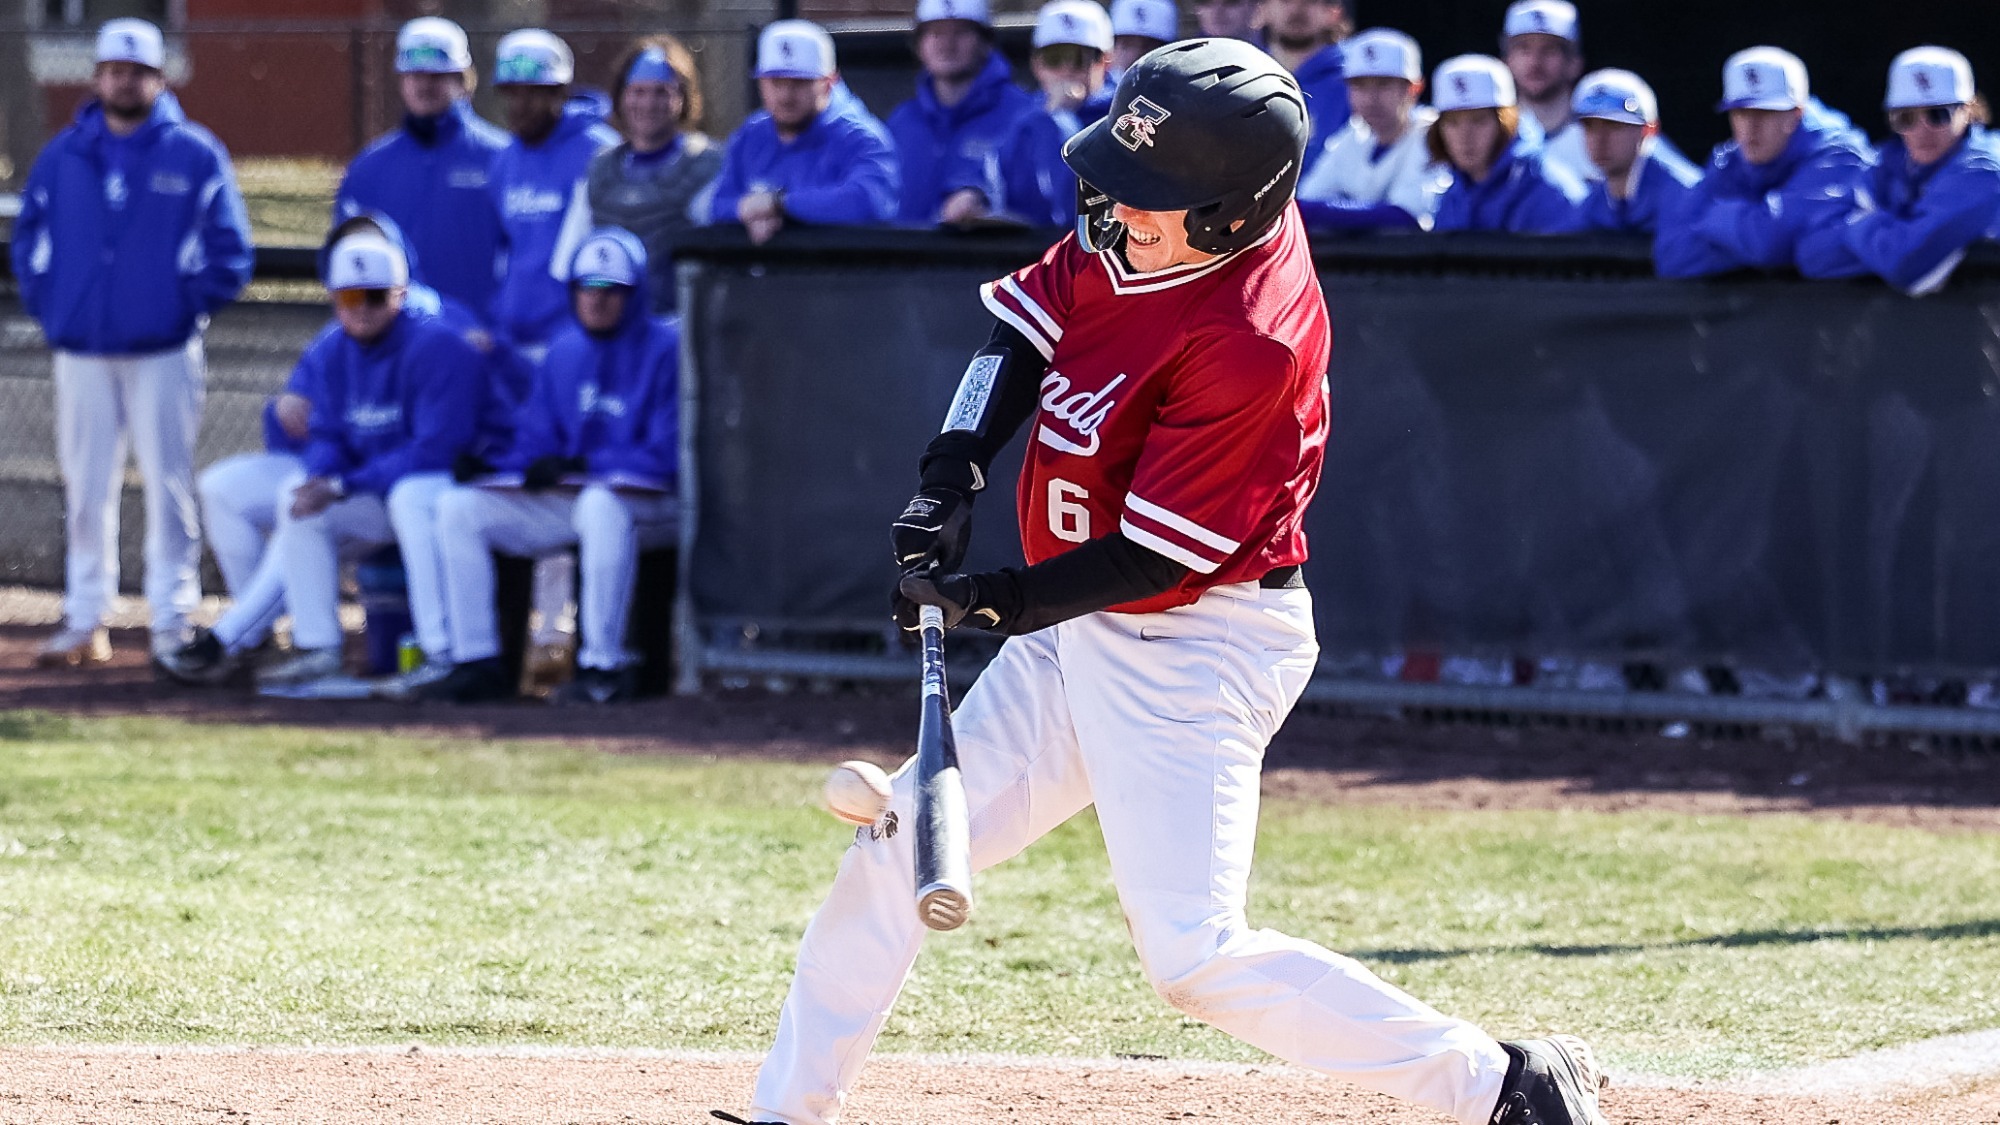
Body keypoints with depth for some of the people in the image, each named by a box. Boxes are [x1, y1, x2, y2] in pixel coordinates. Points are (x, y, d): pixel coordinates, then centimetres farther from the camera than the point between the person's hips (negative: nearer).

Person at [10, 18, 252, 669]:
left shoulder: (195, 155, 0)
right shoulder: (63, 156, 9)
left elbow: (230, 251, 1)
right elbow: (28, 240, 16)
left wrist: (190, 305, -5)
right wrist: (46, 305, 5)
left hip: (164, 352, -3)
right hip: (81, 352, 3)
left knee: (168, 486, -3)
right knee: (85, 488, 6)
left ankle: (173, 620, 1)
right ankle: (84, 621, 11)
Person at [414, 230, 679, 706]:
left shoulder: (665, 349, -6)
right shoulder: (564, 353, 16)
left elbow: (665, 456, -12)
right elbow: (536, 444, 16)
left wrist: (578, 465, -15)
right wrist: (489, 464, -6)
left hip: (651, 502, -7)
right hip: (564, 501, 7)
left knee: (600, 503, -42)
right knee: (458, 507, -7)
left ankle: (605, 667, -36)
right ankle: (477, 663, -10)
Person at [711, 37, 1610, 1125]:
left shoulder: (1250, 344, -29)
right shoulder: (1127, 239, -5)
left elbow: (1157, 556, -25)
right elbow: (1023, 321, 9)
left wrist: (1002, 602, -19)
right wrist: (953, 475, -4)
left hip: (1196, 654, -9)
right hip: (1078, 632, 9)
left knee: (1195, 955, -16)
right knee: (893, 850, 12)